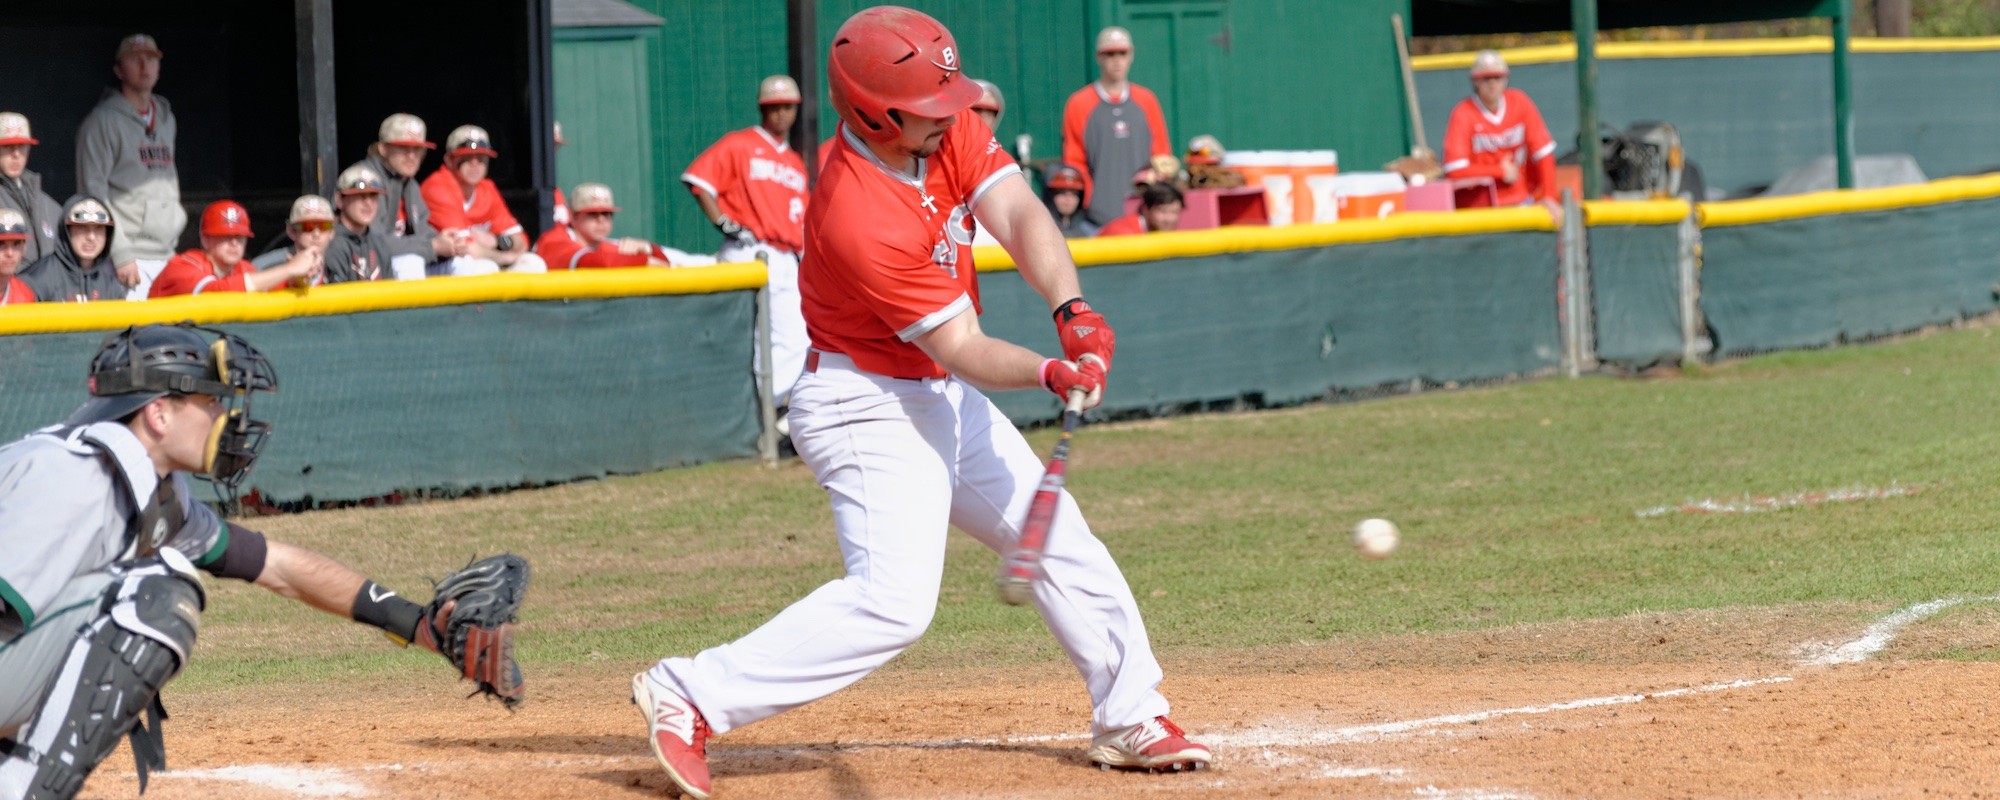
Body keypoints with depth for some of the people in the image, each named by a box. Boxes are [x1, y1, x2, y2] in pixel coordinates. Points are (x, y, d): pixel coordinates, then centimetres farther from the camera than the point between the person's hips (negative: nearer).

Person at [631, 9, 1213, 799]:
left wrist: (1073, 312, -34)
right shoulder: (858, 218, -30)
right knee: (893, 598, -25)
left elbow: (1020, 215, -17)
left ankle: (1131, 720, 27)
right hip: (869, 409, -9)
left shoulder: (948, 132, -6)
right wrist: (1052, 373, -41)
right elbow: (963, 349, -26)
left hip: (942, 402, 9)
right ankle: (690, 696, -21)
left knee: (1065, 547, 13)